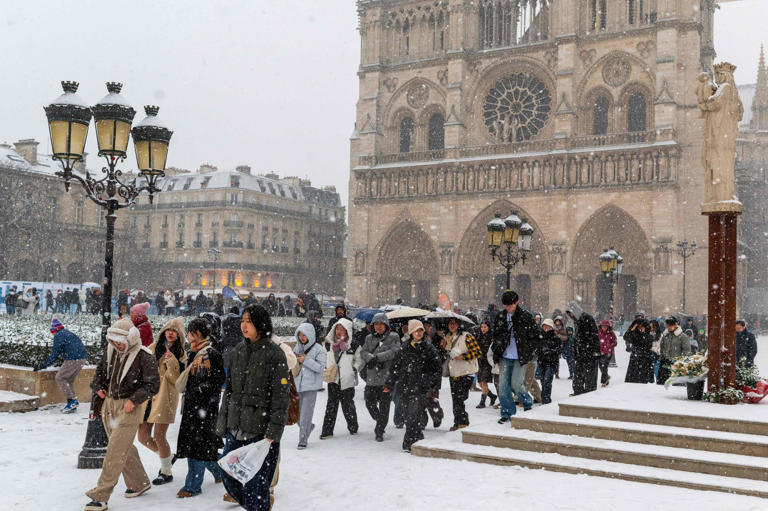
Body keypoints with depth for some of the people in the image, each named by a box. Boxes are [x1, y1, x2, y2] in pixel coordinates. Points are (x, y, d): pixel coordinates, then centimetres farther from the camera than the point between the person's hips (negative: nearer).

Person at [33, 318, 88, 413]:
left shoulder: (58, 336, -3)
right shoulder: (68, 333, 24)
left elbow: (55, 353, -6)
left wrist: (43, 365, 0)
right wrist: (64, 364, 45)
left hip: (73, 359, -9)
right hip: (83, 358, 9)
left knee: (60, 378, 1)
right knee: (69, 380, 17)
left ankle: (72, 400, -6)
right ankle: (72, 405, 14)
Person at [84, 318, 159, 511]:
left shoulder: (145, 357, -14)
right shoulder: (111, 351, 5)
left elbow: (152, 385, -12)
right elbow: (100, 370, 22)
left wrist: (134, 400, -20)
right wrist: (99, 387, 5)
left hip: (129, 408, -7)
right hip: (110, 403, 7)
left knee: (115, 451, -9)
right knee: (125, 448, 16)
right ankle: (139, 483, 33)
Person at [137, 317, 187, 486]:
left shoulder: (181, 355, 1)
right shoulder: (153, 348, 9)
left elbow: (177, 380, -9)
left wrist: (172, 362, -21)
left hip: (166, 397, -4)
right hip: (148, 394, 5)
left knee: (158, 436, -6)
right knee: (143, 437, 6)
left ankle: (167, 472, 12)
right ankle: (168, 457, 31)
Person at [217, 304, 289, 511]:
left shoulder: (274, 354, -9)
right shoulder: (237, 352, 11)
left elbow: (281, 396, -11)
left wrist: (273, 431, -16)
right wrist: (222, 422, 14)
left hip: (261, 431, -6)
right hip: (236, 429, 7)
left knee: (255, 485, -3)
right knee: (229, 478, 11)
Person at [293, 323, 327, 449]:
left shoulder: (318, 349, -7)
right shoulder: (297, 347, 9)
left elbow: (321, 367, -13)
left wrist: (306, 360, -18)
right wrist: (294, 361, -4)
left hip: (311, 386, -5)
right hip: (297, 384, 5)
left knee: (306, 414, -5)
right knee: (297, 413, 11)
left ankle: (303, 440, 4)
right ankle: (309, 427, 38)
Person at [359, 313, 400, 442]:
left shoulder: (393, 337, 2)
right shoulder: (369, 338, 13)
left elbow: (394, 352, -12)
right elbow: (363, 352, 1)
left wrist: (377, 357, -18)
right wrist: (372, 359, -19)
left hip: (387, 377, -3)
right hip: (371, 377, 4)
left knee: (384, 405, -1)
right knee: (369, 403, 7)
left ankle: (379, 431, 10)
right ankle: (379, 421, 34)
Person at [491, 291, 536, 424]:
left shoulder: (525, 316, -5)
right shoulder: (500, 316, 7)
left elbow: (535, 336, 0)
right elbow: (496, 334, 19)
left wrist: (528, 352, -5)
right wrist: (496, 350, 8)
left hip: (519, 358, -4)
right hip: (504, 357, 4)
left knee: (516, 385, -6)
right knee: (503, 385, 1)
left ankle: (528, 404, 23)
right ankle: (507, 413, 12)